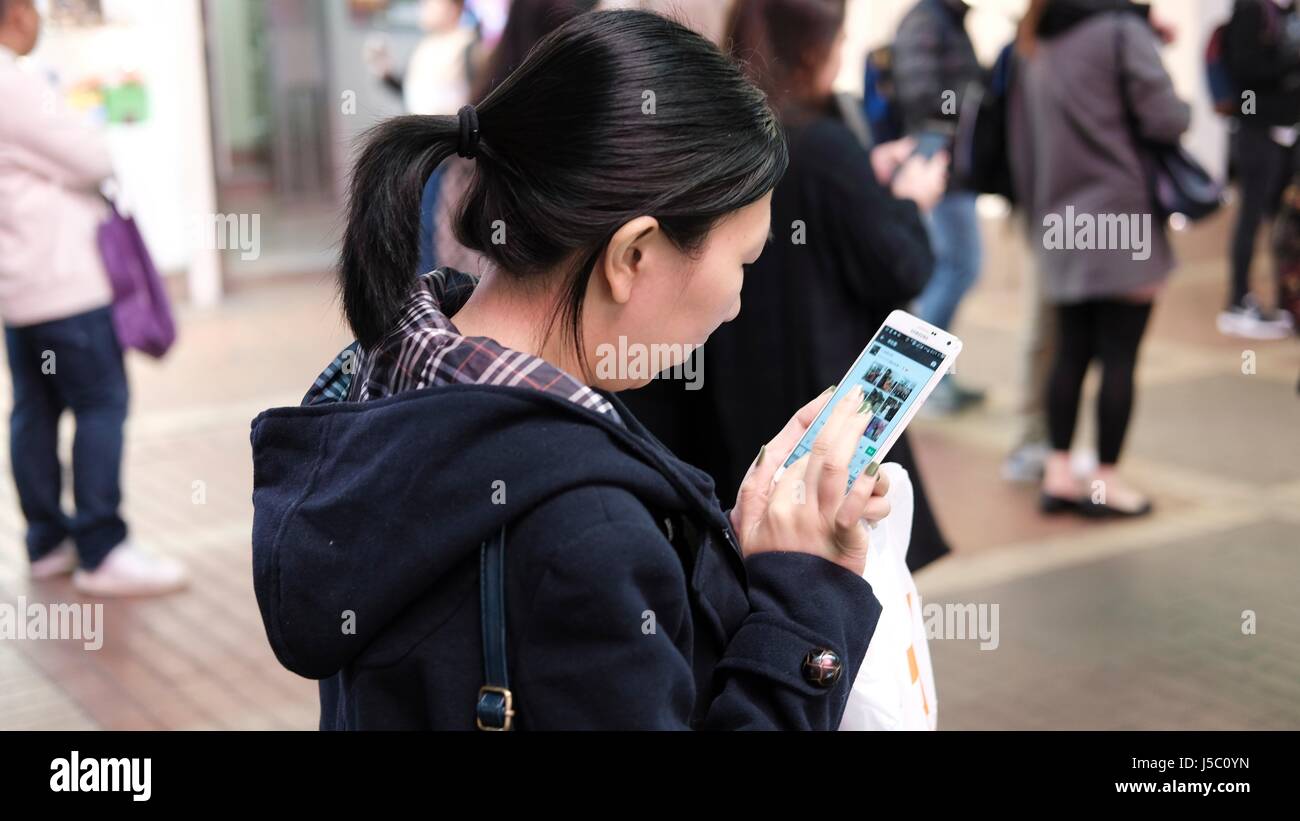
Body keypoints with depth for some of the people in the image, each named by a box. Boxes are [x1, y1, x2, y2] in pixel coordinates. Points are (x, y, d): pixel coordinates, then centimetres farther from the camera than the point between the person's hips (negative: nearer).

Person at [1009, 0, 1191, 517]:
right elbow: (1166, 119, -14)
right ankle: (1106, 481, 7)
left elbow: (1021, 147, 14)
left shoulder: (1034, 44, 12)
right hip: (1121, 220, -6)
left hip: (1059, 224, 6)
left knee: (1070, 352, 12)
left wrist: (1036, 213, 20)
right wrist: (1182, 110, 8)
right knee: (1119, 355, 1)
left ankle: (1058, 474, 13)